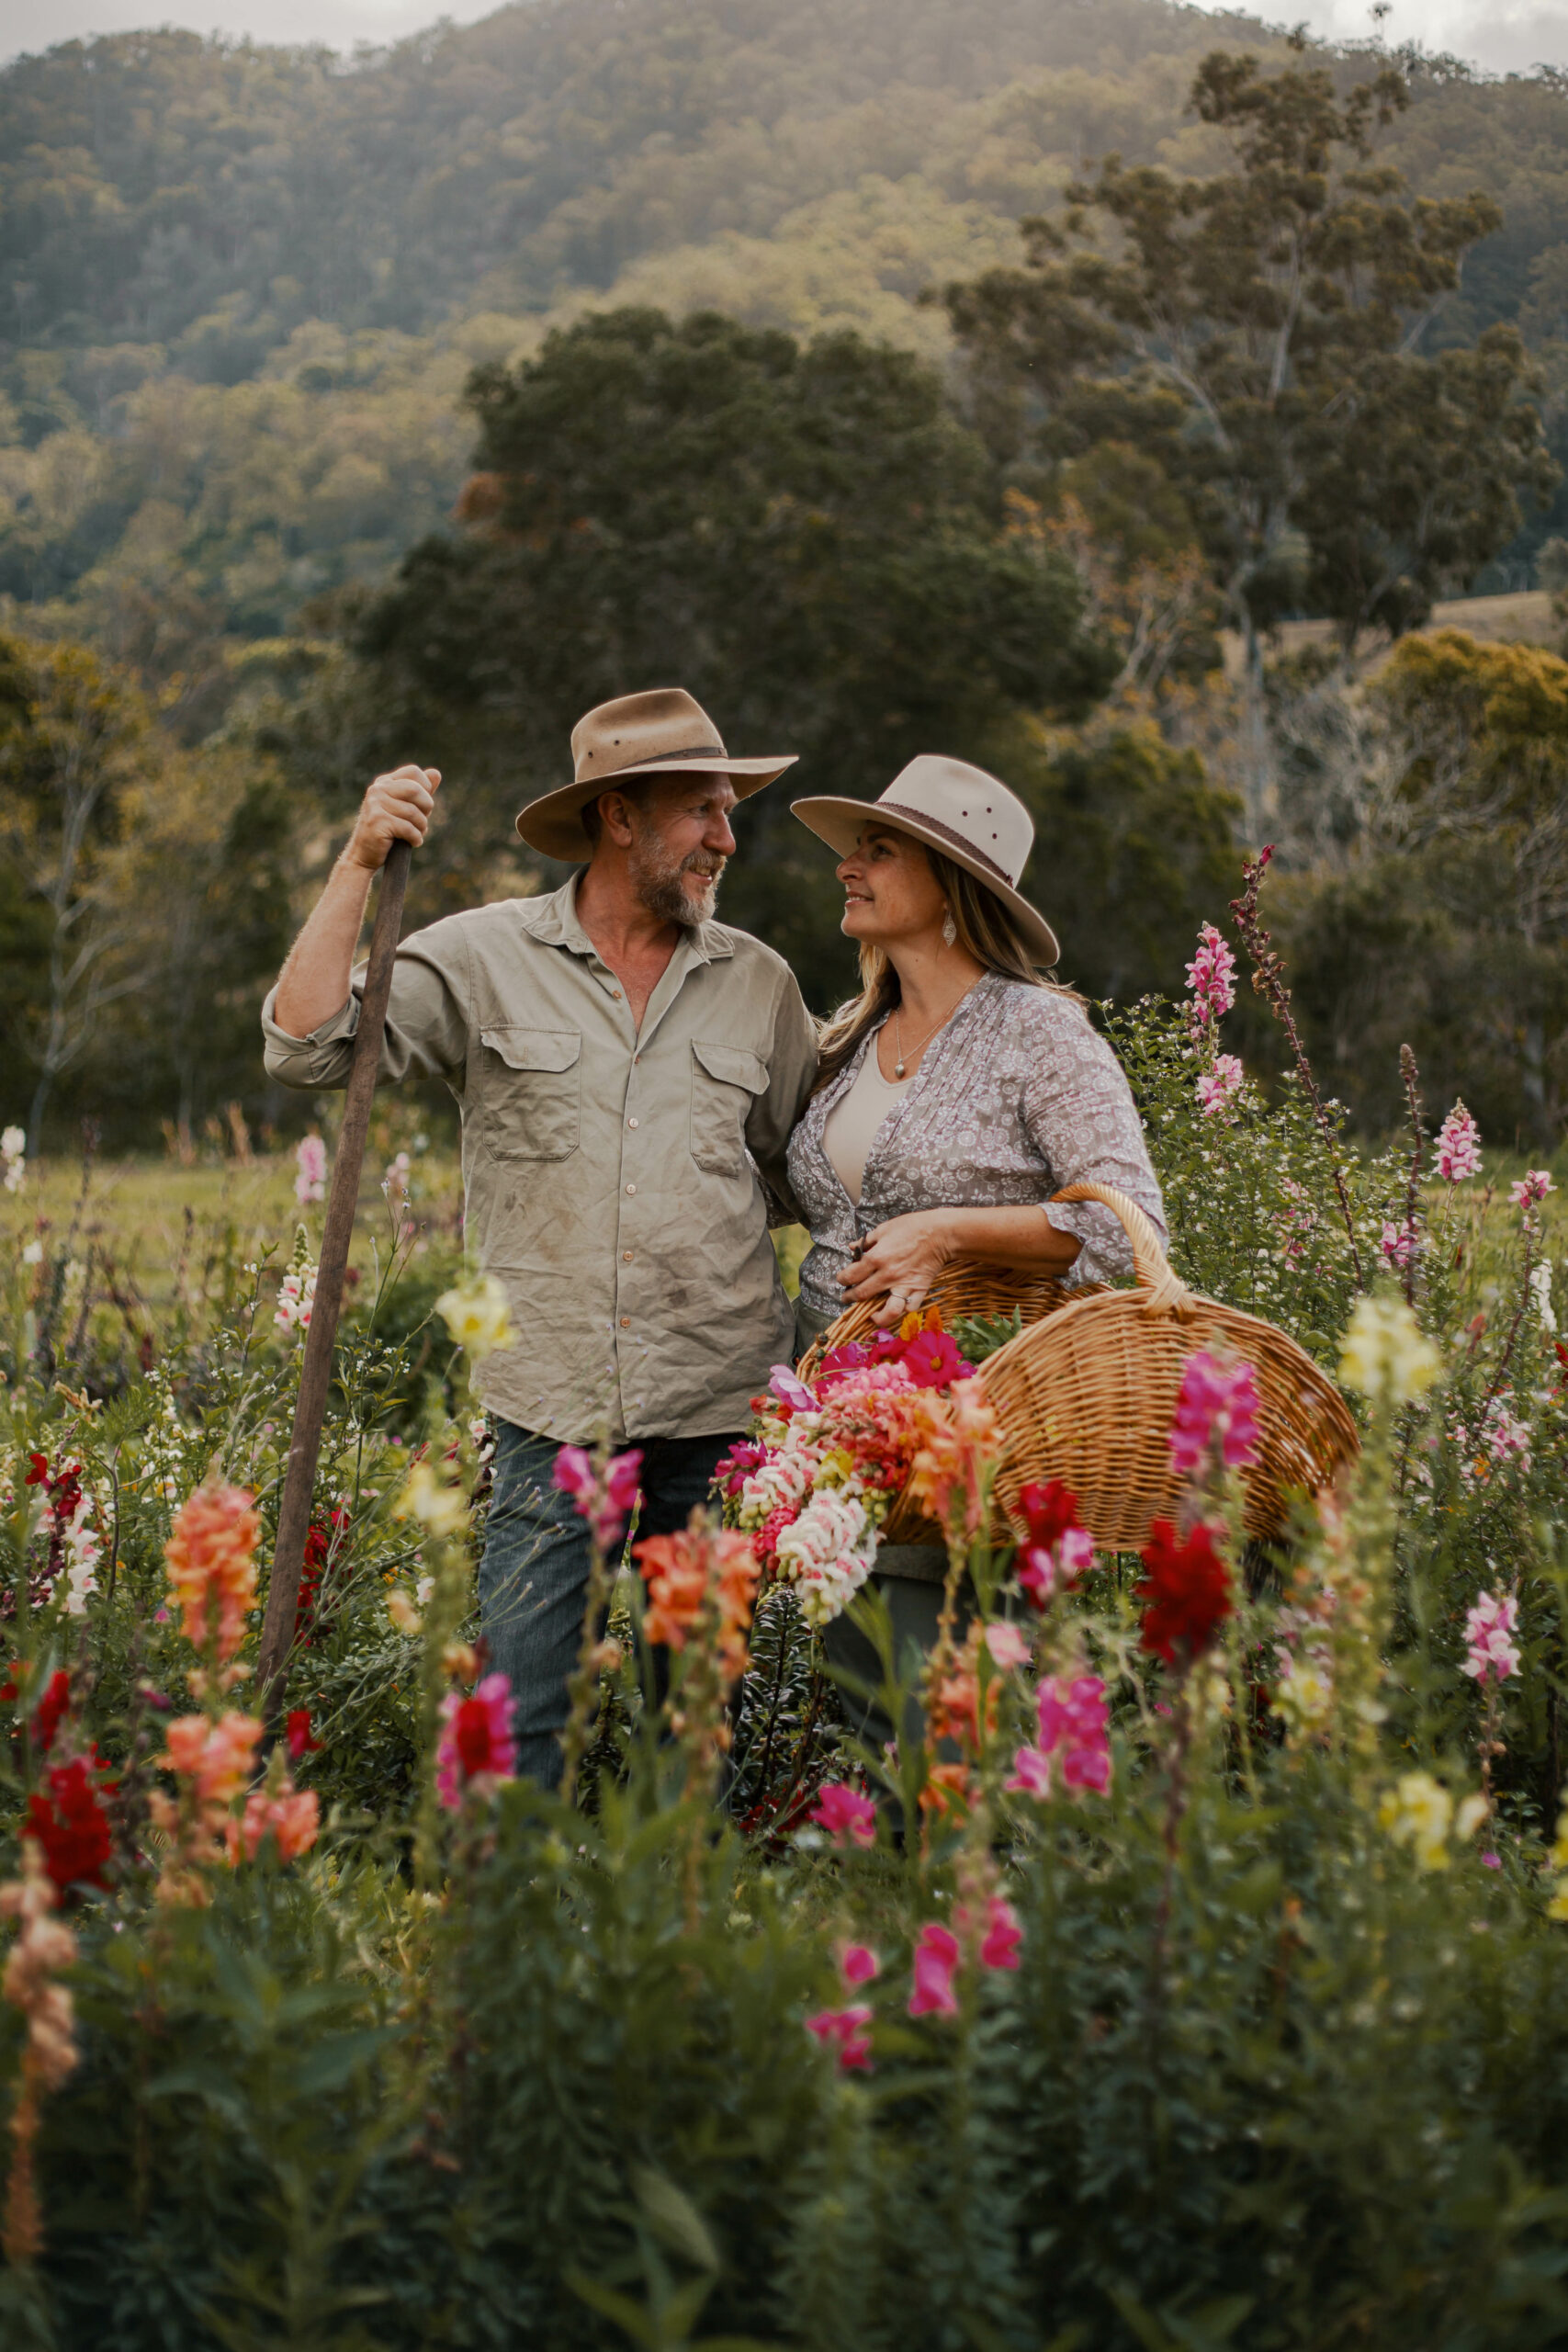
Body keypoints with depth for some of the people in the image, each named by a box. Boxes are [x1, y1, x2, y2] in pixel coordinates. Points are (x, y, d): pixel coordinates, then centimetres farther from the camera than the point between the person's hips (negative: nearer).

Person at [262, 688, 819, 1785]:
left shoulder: (760, 984, 13)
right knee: (520, 1718, -5)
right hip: (552, 1412, -2)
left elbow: (804, 1175, 22)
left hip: (721, 1417, 3)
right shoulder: (484, 961, 4)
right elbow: (307, 1047, -6)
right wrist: (363, 864, -9)